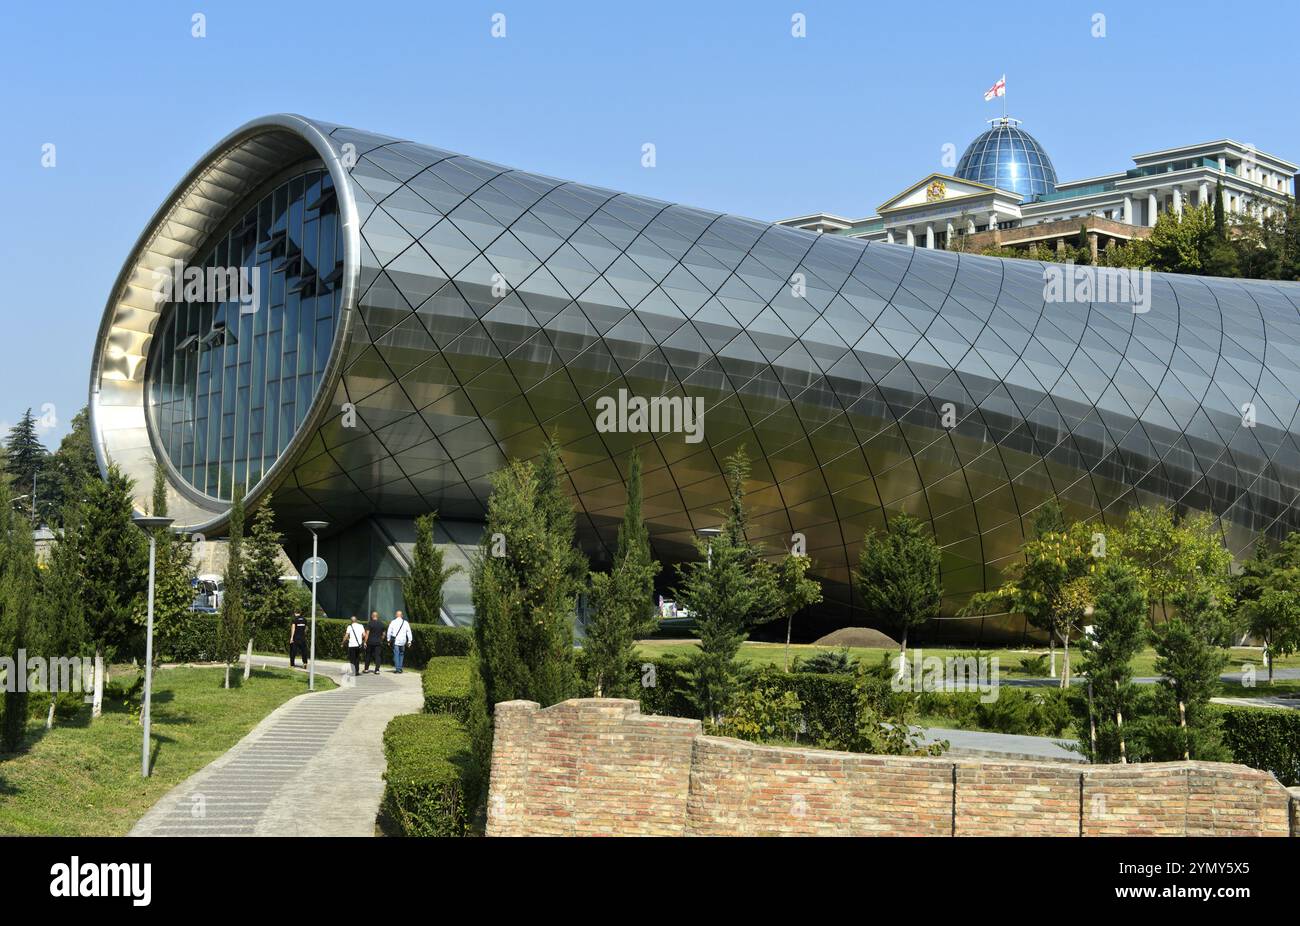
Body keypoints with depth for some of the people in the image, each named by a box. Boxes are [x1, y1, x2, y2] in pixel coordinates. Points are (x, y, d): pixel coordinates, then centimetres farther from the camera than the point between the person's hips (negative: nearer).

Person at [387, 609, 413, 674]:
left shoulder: (393, 622, -1)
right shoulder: (406, 623, 4)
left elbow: (389, 631, -1)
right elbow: (409, 632, 4)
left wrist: (389, 639, 9)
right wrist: (409, 641, 8)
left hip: (395, 641, -2)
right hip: (403, 641, 2)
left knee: (396, 654, -1)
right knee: (401, 654, 14)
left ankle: (397, 669, -7)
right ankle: (400, 668, 12)